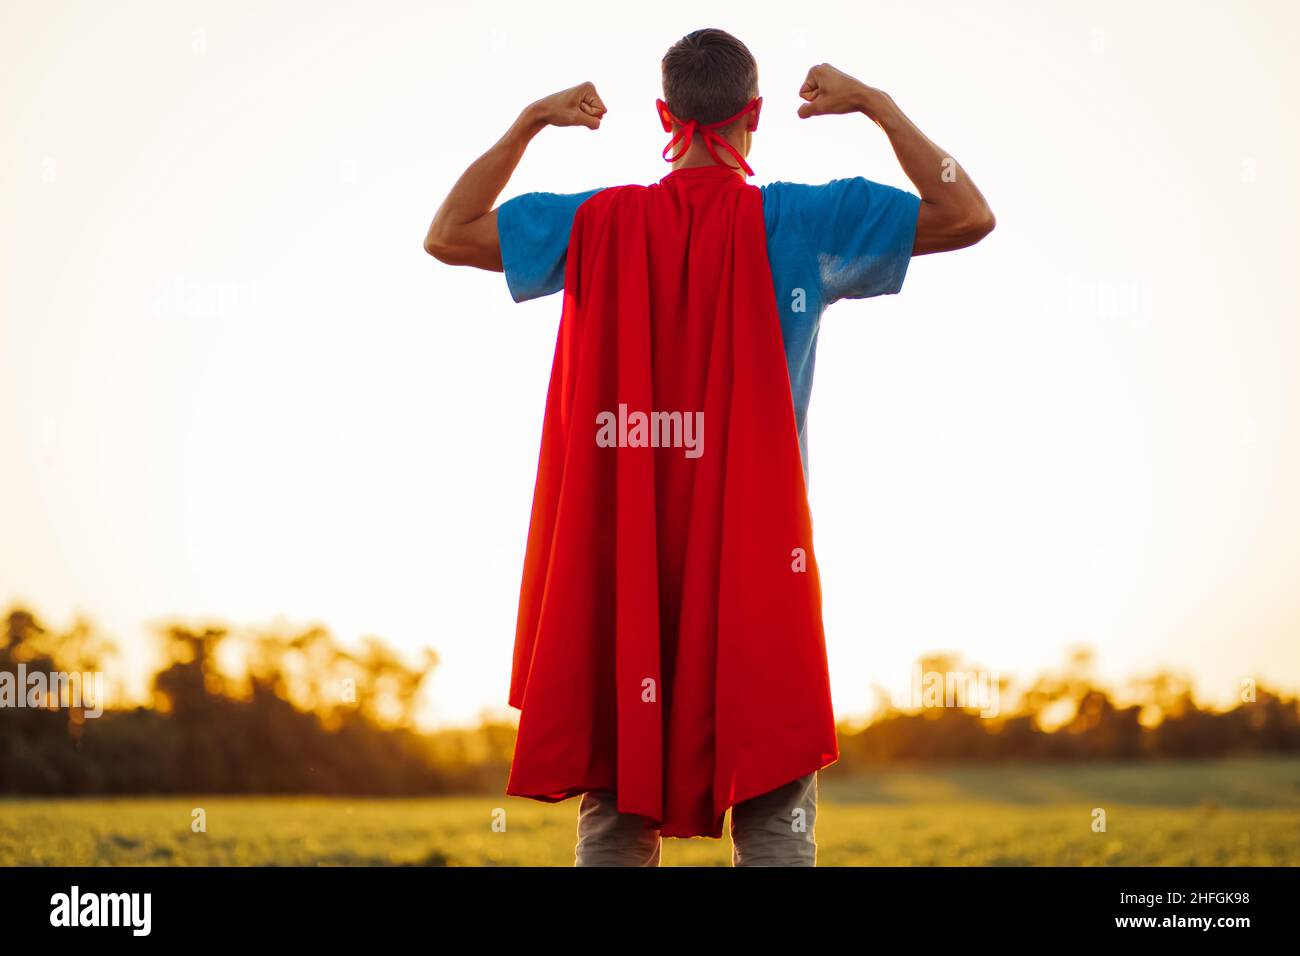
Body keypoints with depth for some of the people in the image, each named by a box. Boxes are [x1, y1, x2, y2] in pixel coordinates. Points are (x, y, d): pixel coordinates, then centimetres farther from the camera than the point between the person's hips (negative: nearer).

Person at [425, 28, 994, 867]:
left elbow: (447, 236, 13)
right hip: (757, 558, -2)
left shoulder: (599, 224, 3)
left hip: (622, 565, 2)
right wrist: (877, 106, 6)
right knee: (775, 817, 0)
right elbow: (970, 217, -1)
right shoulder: (797, 223, -2)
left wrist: (528, 124, 17)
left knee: (618, 808, 7)